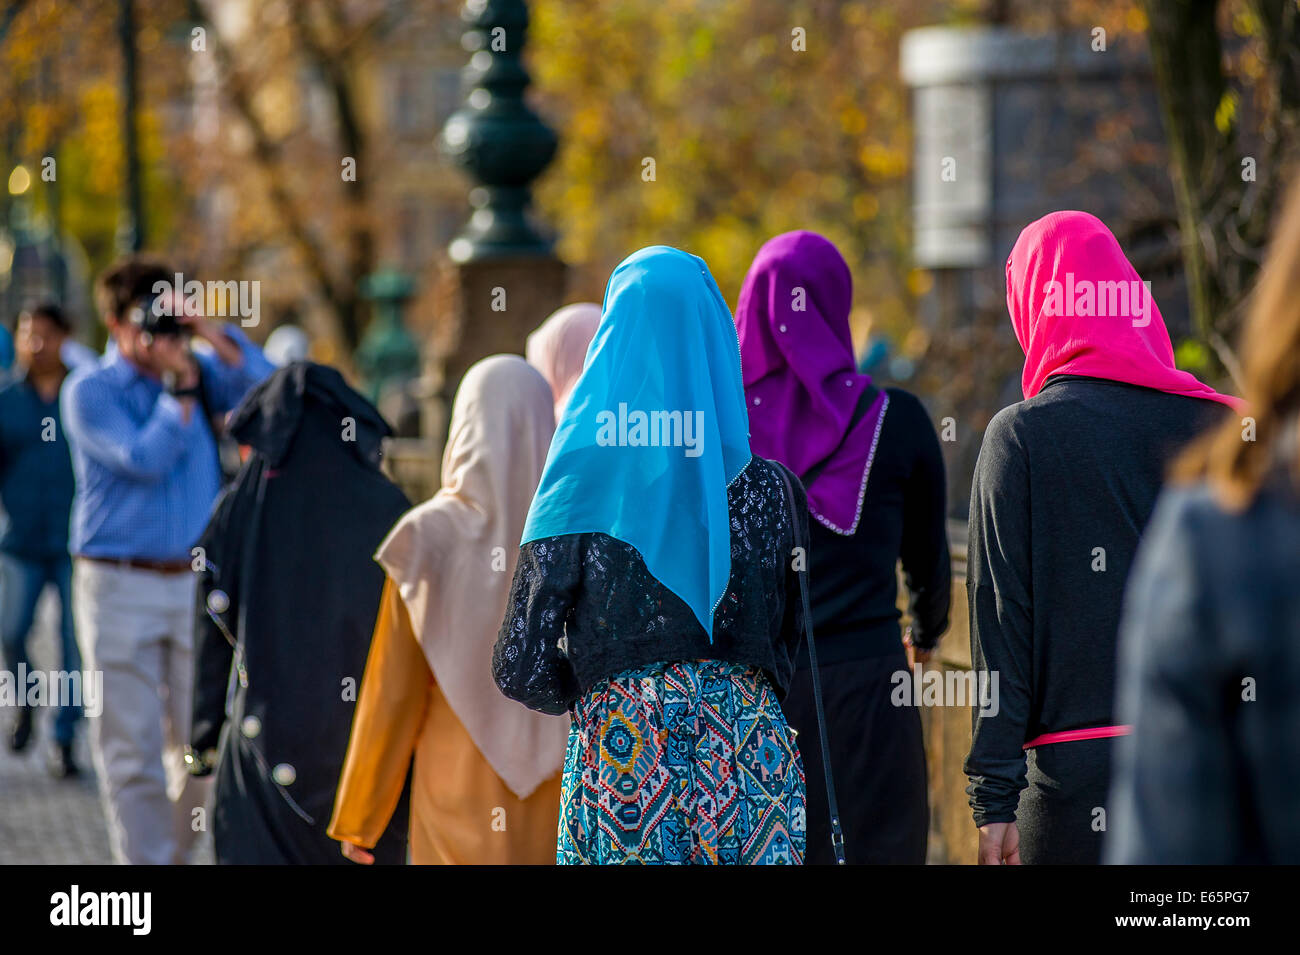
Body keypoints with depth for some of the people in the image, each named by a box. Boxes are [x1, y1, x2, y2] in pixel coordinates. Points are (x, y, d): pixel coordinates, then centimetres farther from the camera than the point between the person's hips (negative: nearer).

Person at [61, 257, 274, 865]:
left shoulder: (198, 372, 10)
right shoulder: (90, 391, -2)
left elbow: (262, 385, -6)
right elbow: (144, 459, -13)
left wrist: (206, 330, -11)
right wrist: (180, 387, -11)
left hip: (196, 585, 4)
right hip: (118, 586, -3)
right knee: (131, 749, -3)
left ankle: (170, 849, 22)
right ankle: (143, 858, 2)